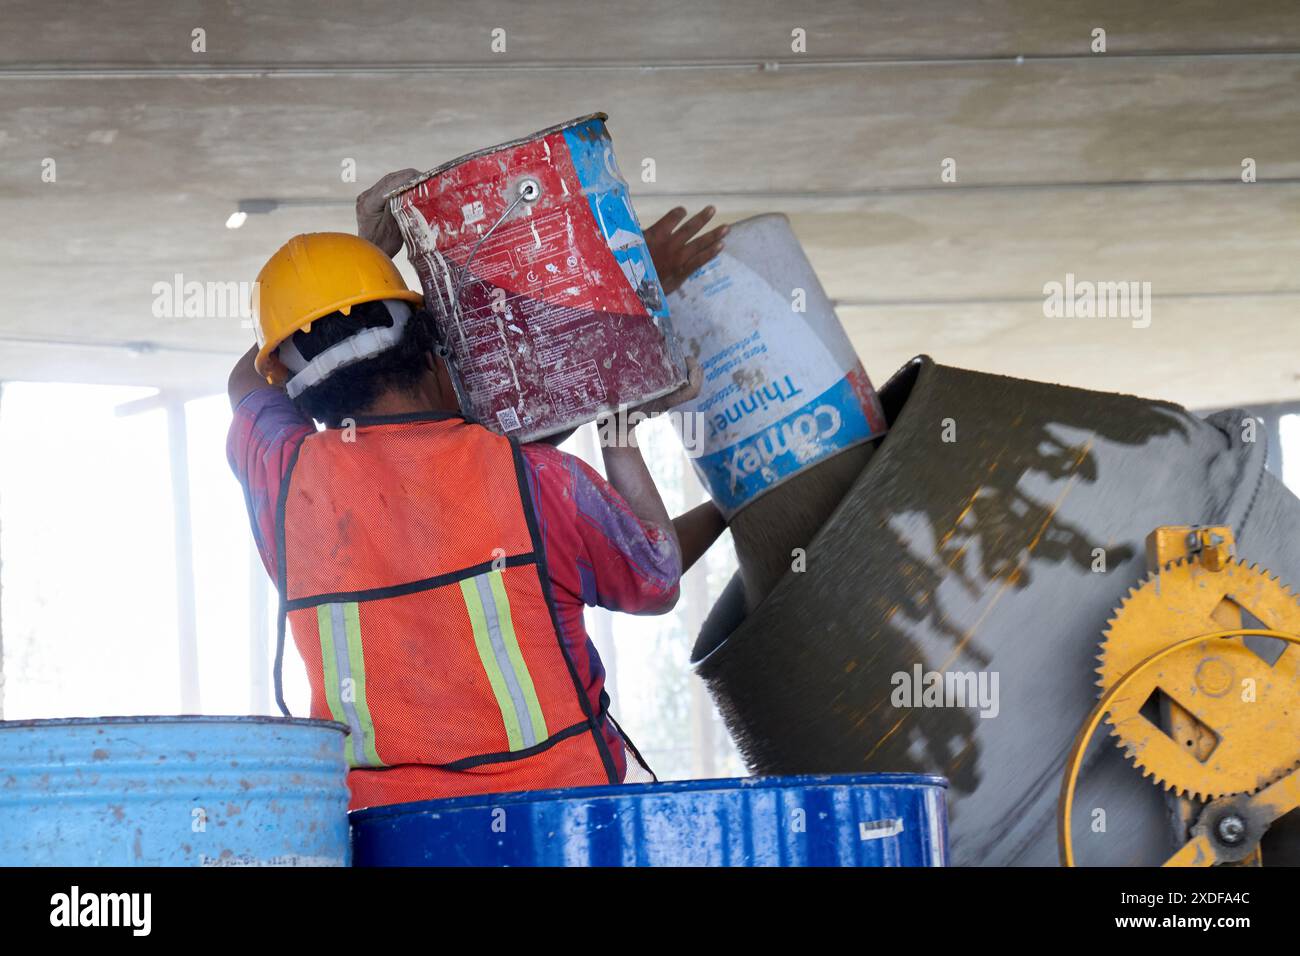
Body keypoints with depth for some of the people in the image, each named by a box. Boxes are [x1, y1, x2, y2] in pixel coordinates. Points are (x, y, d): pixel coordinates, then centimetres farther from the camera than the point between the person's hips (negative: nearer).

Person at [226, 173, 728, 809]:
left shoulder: (285, 478, 3)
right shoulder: (534, 480, -4)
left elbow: (251, 383, 29)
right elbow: (658, 579, 16)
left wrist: (368, 243, 33)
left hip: (383, 831, 2)